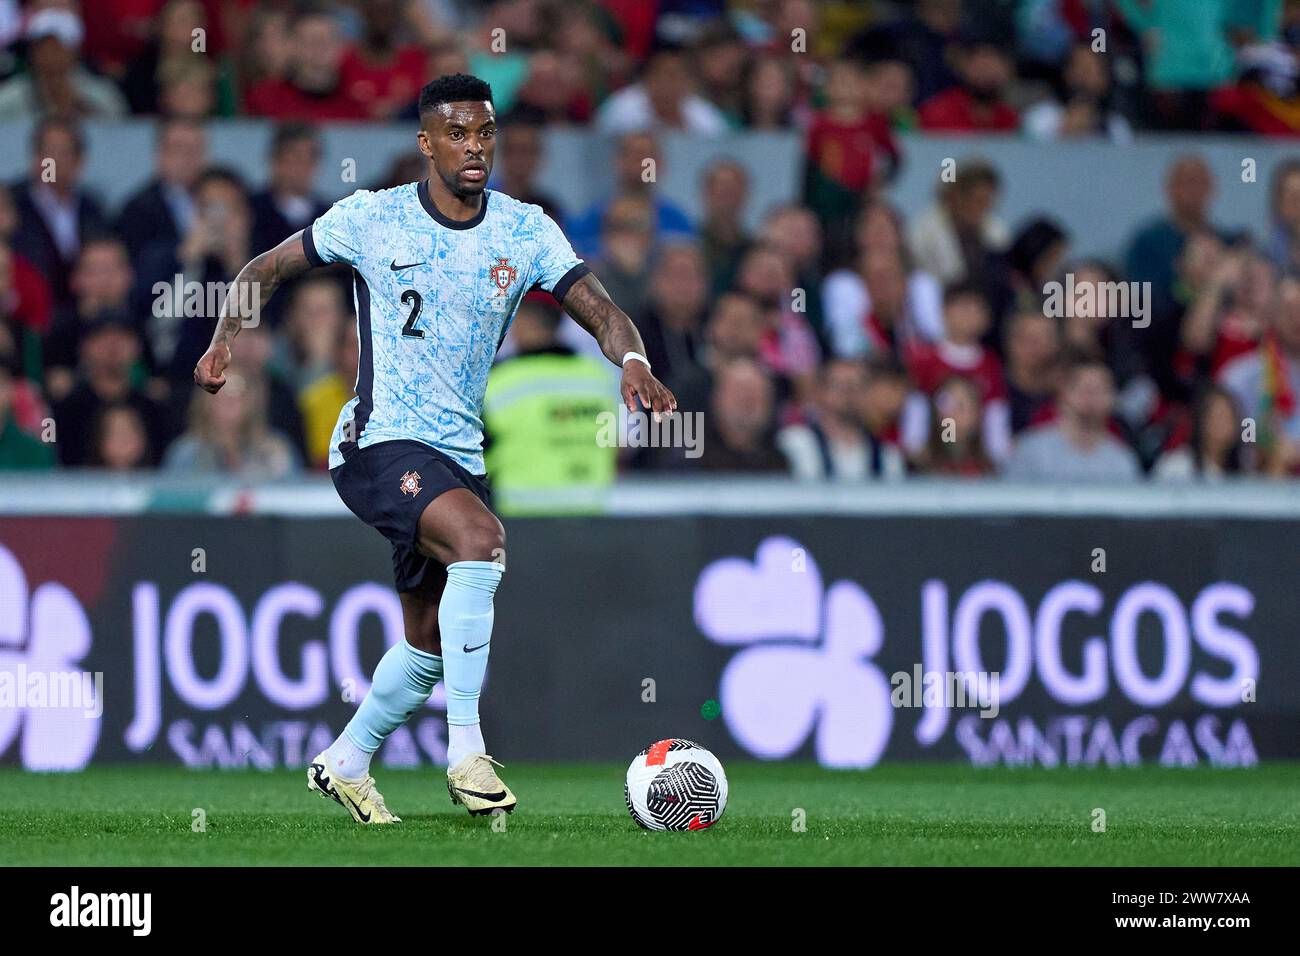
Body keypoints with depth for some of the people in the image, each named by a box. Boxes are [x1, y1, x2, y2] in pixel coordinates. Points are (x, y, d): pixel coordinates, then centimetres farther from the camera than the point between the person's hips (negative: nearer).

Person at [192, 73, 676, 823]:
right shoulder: (371, 218, -5)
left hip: (459, 454, 6)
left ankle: (347, 762, 38)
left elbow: (601, 311, -7)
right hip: (377, 444, -6)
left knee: (432, 642, 13)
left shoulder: (525, 231, 1)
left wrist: (633, 361, -29)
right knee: (481, 537, -32)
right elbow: (267, 270, 6)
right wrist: (227, 339, -12)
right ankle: (467, 752, -30)